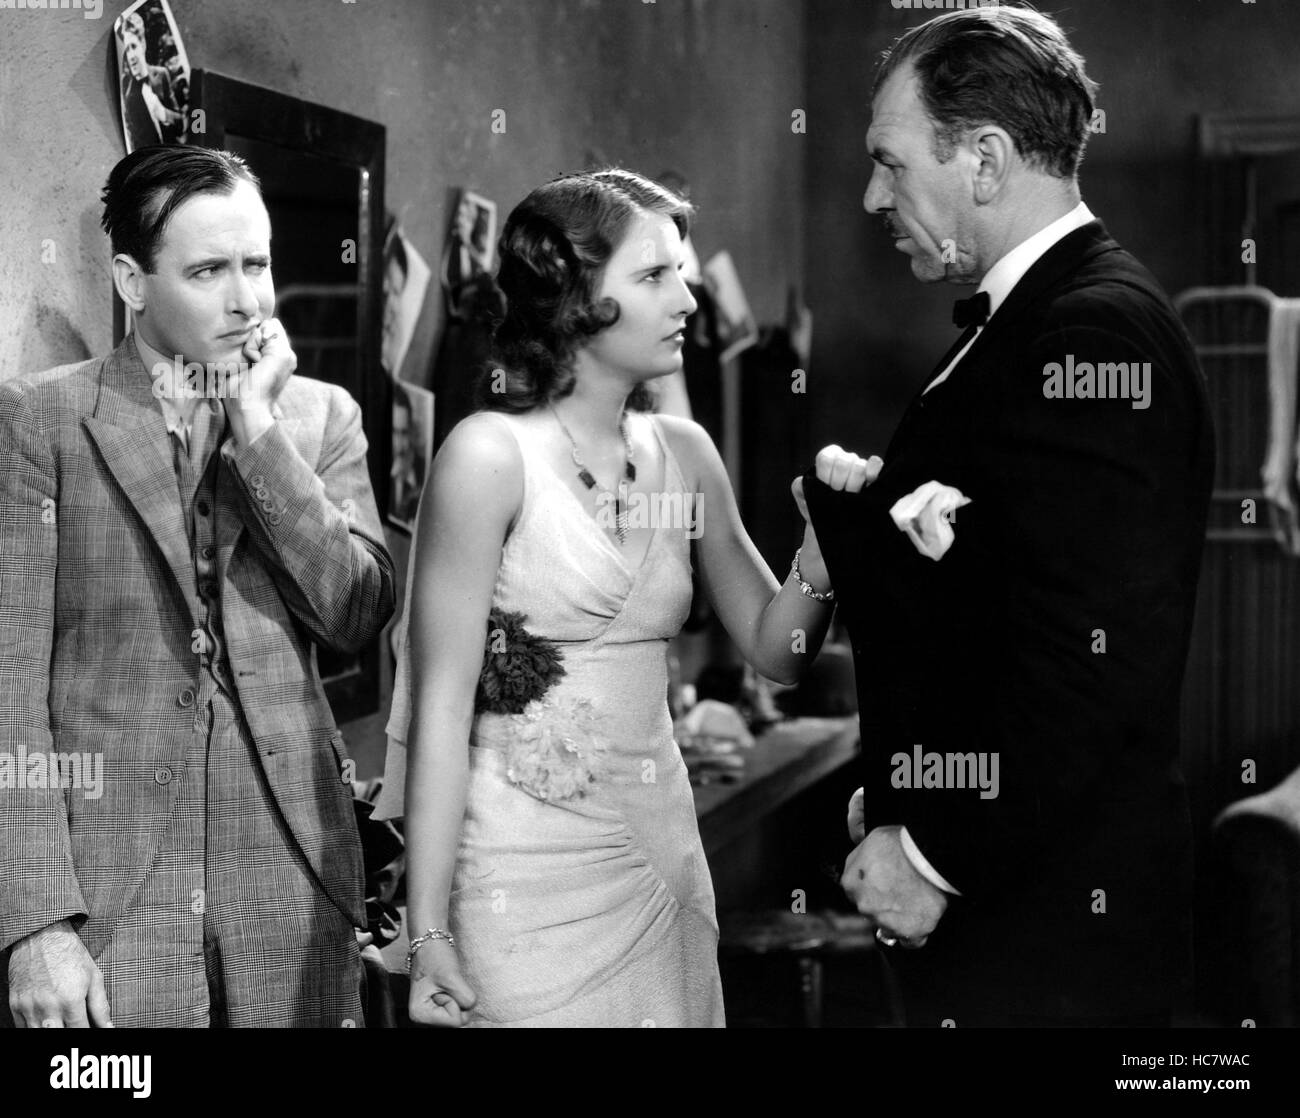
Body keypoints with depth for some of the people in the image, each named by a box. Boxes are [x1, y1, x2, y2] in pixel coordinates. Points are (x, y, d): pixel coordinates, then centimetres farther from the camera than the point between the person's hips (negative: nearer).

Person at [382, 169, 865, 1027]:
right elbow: (442, 702, -12)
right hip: (529, 877, -6)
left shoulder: (683, 453, 7)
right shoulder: (491, 455, -10)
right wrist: (430, 934, -14)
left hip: (664, 853, 6)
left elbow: (777, 648, 11)